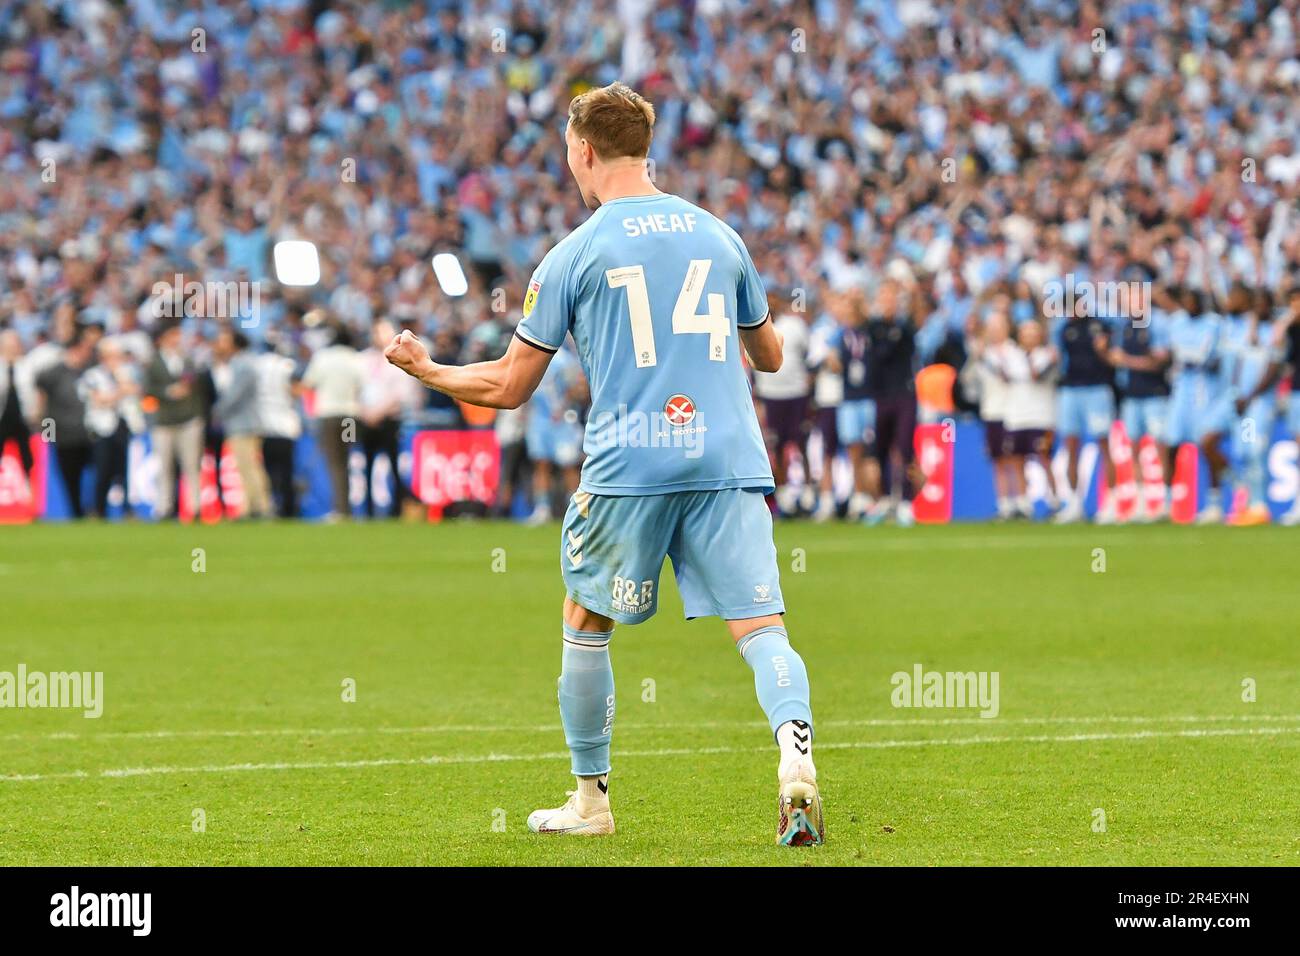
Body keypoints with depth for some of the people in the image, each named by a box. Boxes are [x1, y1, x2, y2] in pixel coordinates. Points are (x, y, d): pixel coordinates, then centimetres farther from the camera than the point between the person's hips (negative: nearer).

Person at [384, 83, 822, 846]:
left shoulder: (574, 255, 2)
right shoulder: (719, 236, 13)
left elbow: (508, 387, 4)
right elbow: (770, 355, 25)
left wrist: (425, 368, 21)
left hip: (628, 467, -2)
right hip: (728, 461, 2)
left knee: (586, 623, 17)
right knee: (761, 625, -4)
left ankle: (592, 800, 23)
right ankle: (796, 757, -30)